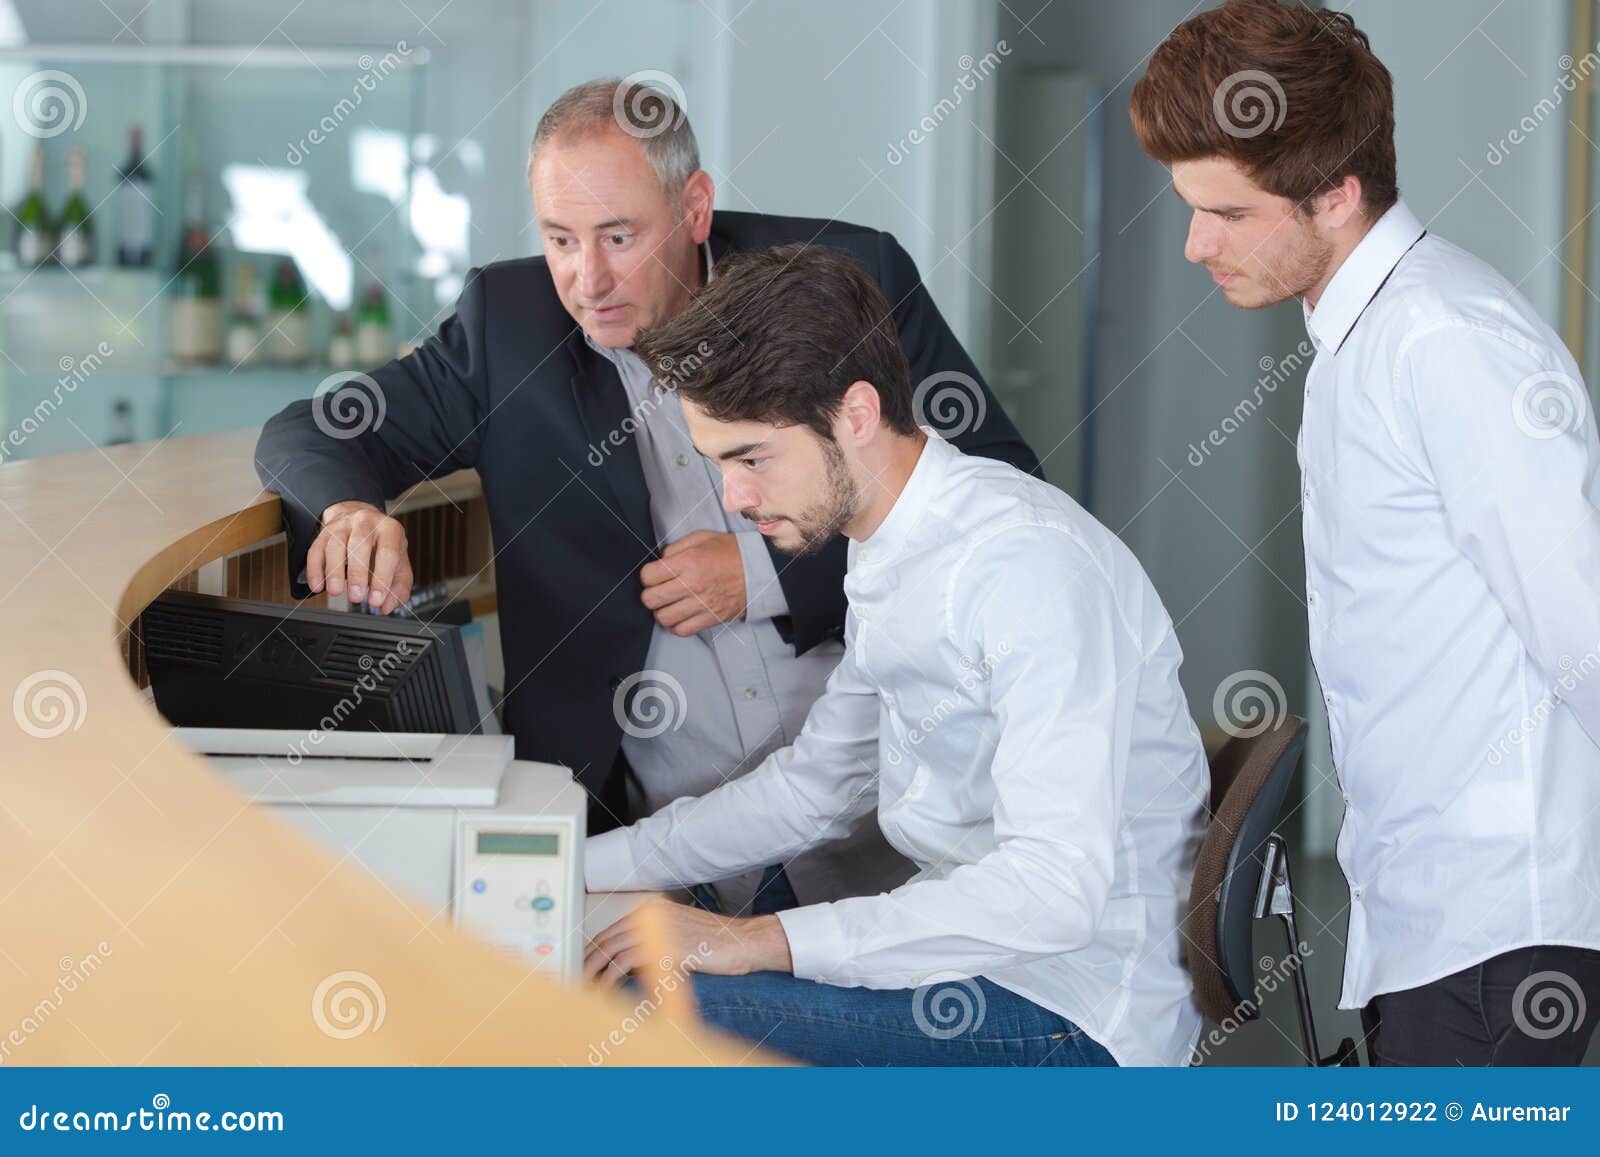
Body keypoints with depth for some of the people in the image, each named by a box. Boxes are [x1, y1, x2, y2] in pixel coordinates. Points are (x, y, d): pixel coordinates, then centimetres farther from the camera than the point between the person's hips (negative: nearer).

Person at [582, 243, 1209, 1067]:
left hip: (1071, 1019, -9)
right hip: (975, 956, 9)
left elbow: (1057, 888, -29)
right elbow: (814, 785, 23)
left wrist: (761, 940, -29)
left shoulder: (1026, 560, -22)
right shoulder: (886, 558, 10)